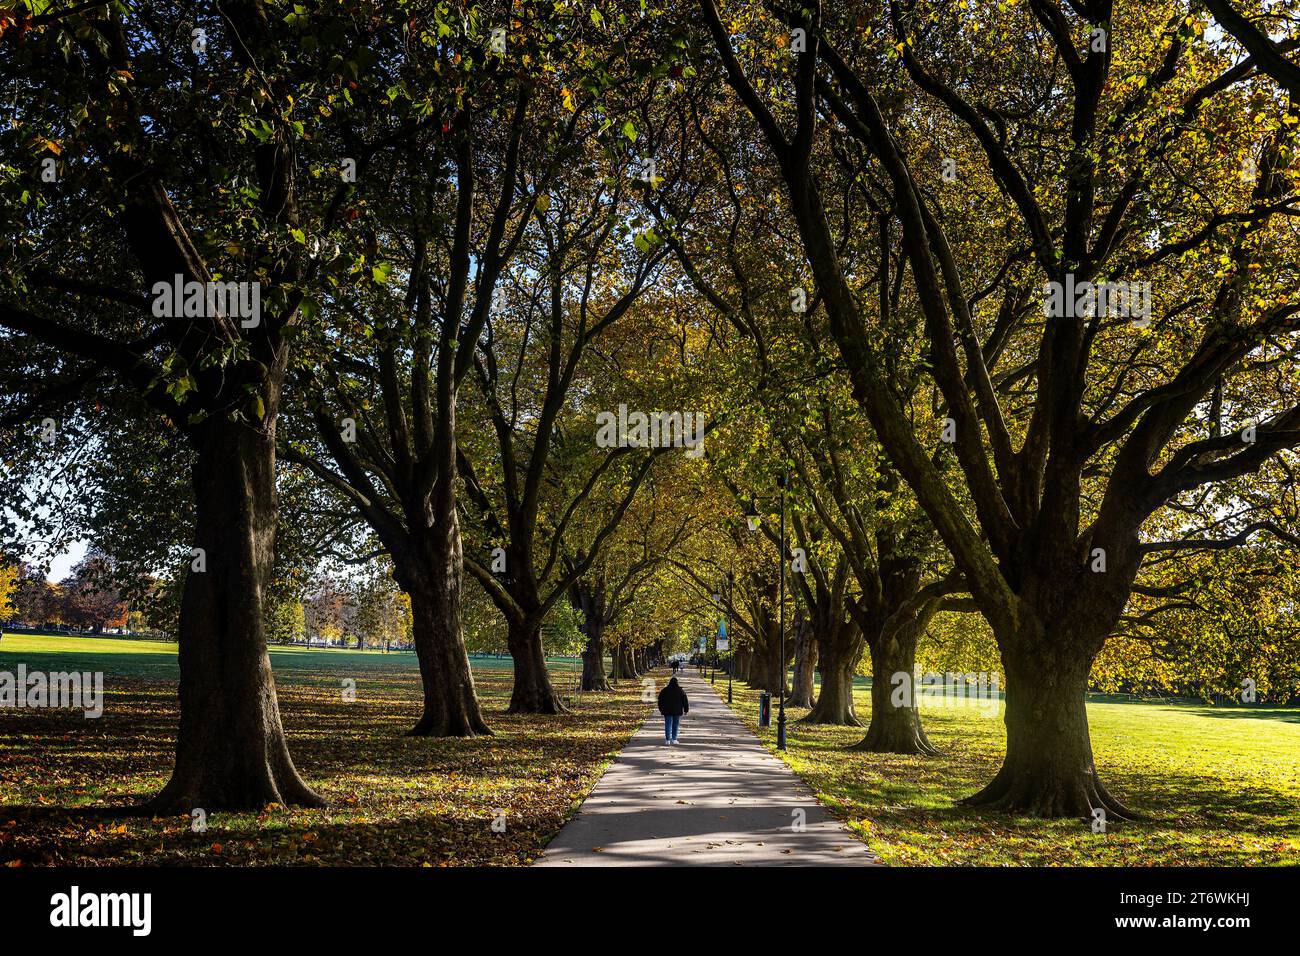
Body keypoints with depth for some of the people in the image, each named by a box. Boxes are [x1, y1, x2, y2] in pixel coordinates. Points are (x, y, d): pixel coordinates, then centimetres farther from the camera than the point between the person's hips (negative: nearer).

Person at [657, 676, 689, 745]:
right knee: (675, 725, 9)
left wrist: (661, 709, 17)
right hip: (677, 711, 0)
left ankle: (667, 739, -5)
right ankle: (674, 739, 9)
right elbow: (685, 701, 2)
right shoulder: (681, 691, -2)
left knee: (668, 725, 2)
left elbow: (660, 701, 6)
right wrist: (686, 710, 11)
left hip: (668, 711, 0)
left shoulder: (664, 690, -2)